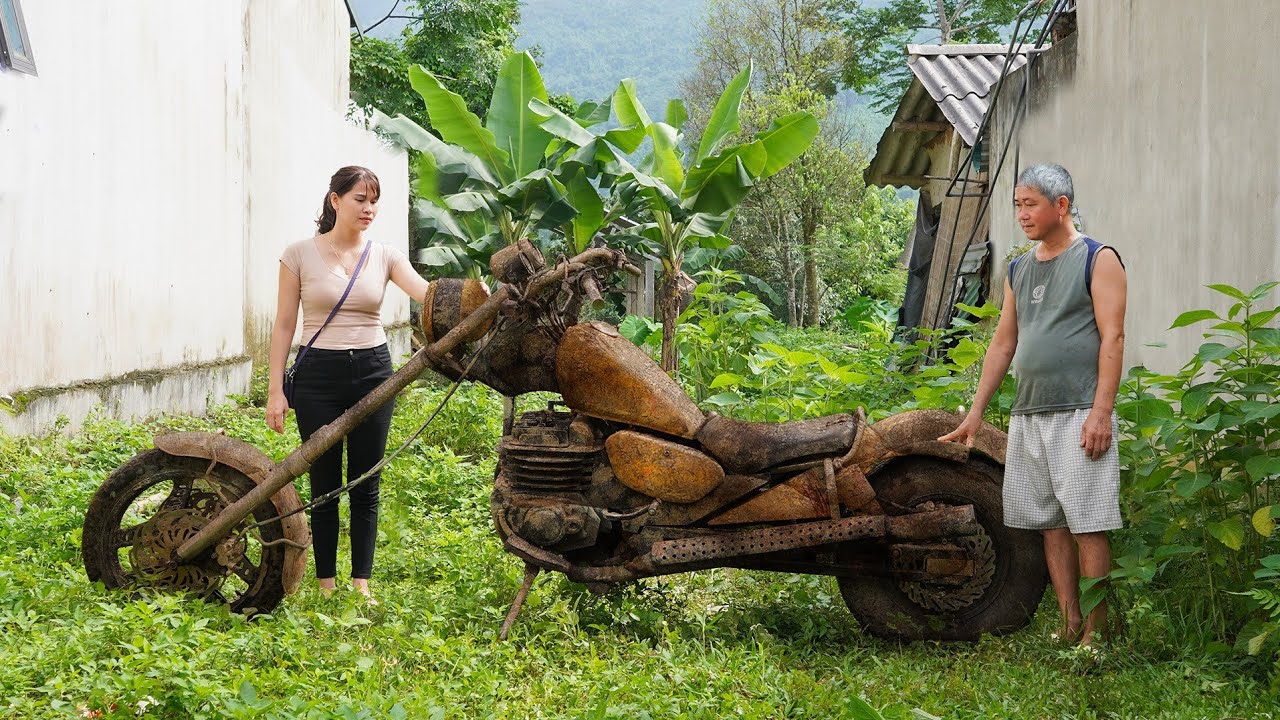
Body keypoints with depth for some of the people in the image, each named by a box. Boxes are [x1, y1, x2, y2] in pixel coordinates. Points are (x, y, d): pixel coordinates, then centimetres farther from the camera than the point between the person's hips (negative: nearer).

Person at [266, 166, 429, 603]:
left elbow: (426, 293, -12)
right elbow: (284, 325, 0)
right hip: (319, 375, -2)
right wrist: (275, 389, -5)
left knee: (366, 485, 6)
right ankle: (326, 584, 13)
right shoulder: (300, 255, -2)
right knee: (325, 484, 3)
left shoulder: (384, 256, 3)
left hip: (373, 372, 2)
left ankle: (362, 583, 15)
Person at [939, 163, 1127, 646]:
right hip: (1027, 416, 7)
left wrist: (1101, 411, -16)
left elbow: (1112, 338, -8)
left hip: (1079, 415, -7)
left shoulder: (1098, 259, -2)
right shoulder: (1019, 270, 18)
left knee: (1087, 525, -7)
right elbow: (1003, 345, 21)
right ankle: (1070, 625, 10)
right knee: (1050, 525, 6)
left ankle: (1096, 632, -4)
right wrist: (975, 413, 18)